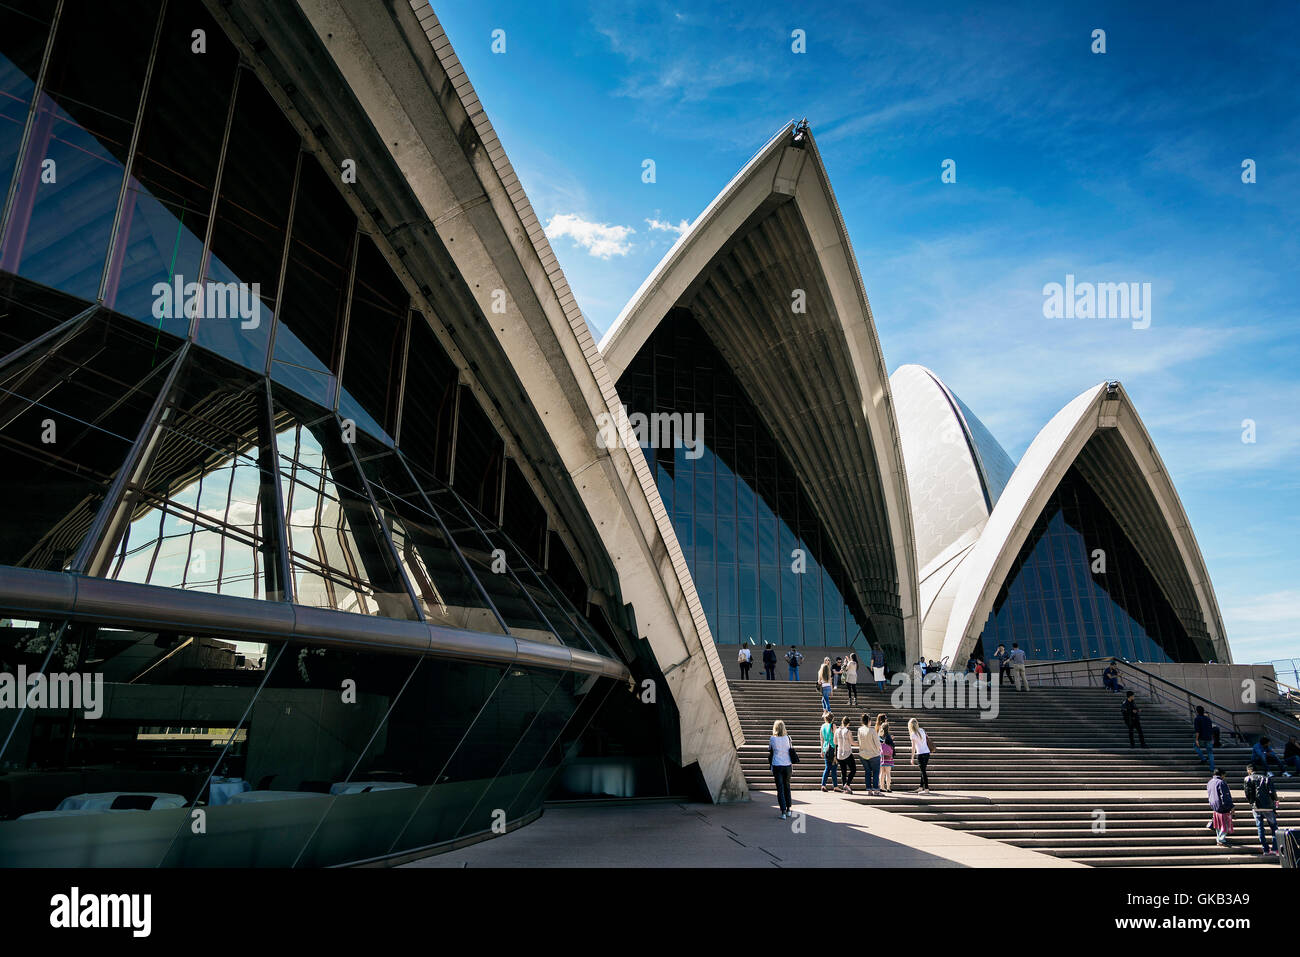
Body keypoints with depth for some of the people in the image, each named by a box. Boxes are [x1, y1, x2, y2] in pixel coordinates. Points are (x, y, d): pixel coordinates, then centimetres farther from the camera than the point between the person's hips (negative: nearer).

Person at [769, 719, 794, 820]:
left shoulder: (772, 739, -4)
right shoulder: (788, 738, -1)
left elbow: (770, 753, 4)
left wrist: (771, 766, 17)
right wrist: (792, 766, 12)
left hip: (777, 766, -2)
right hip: (787, 765, 2)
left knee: (780, 789, 2)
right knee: (787, 787, 18)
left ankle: (783, 812, -4)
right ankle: (788, 810, 24)